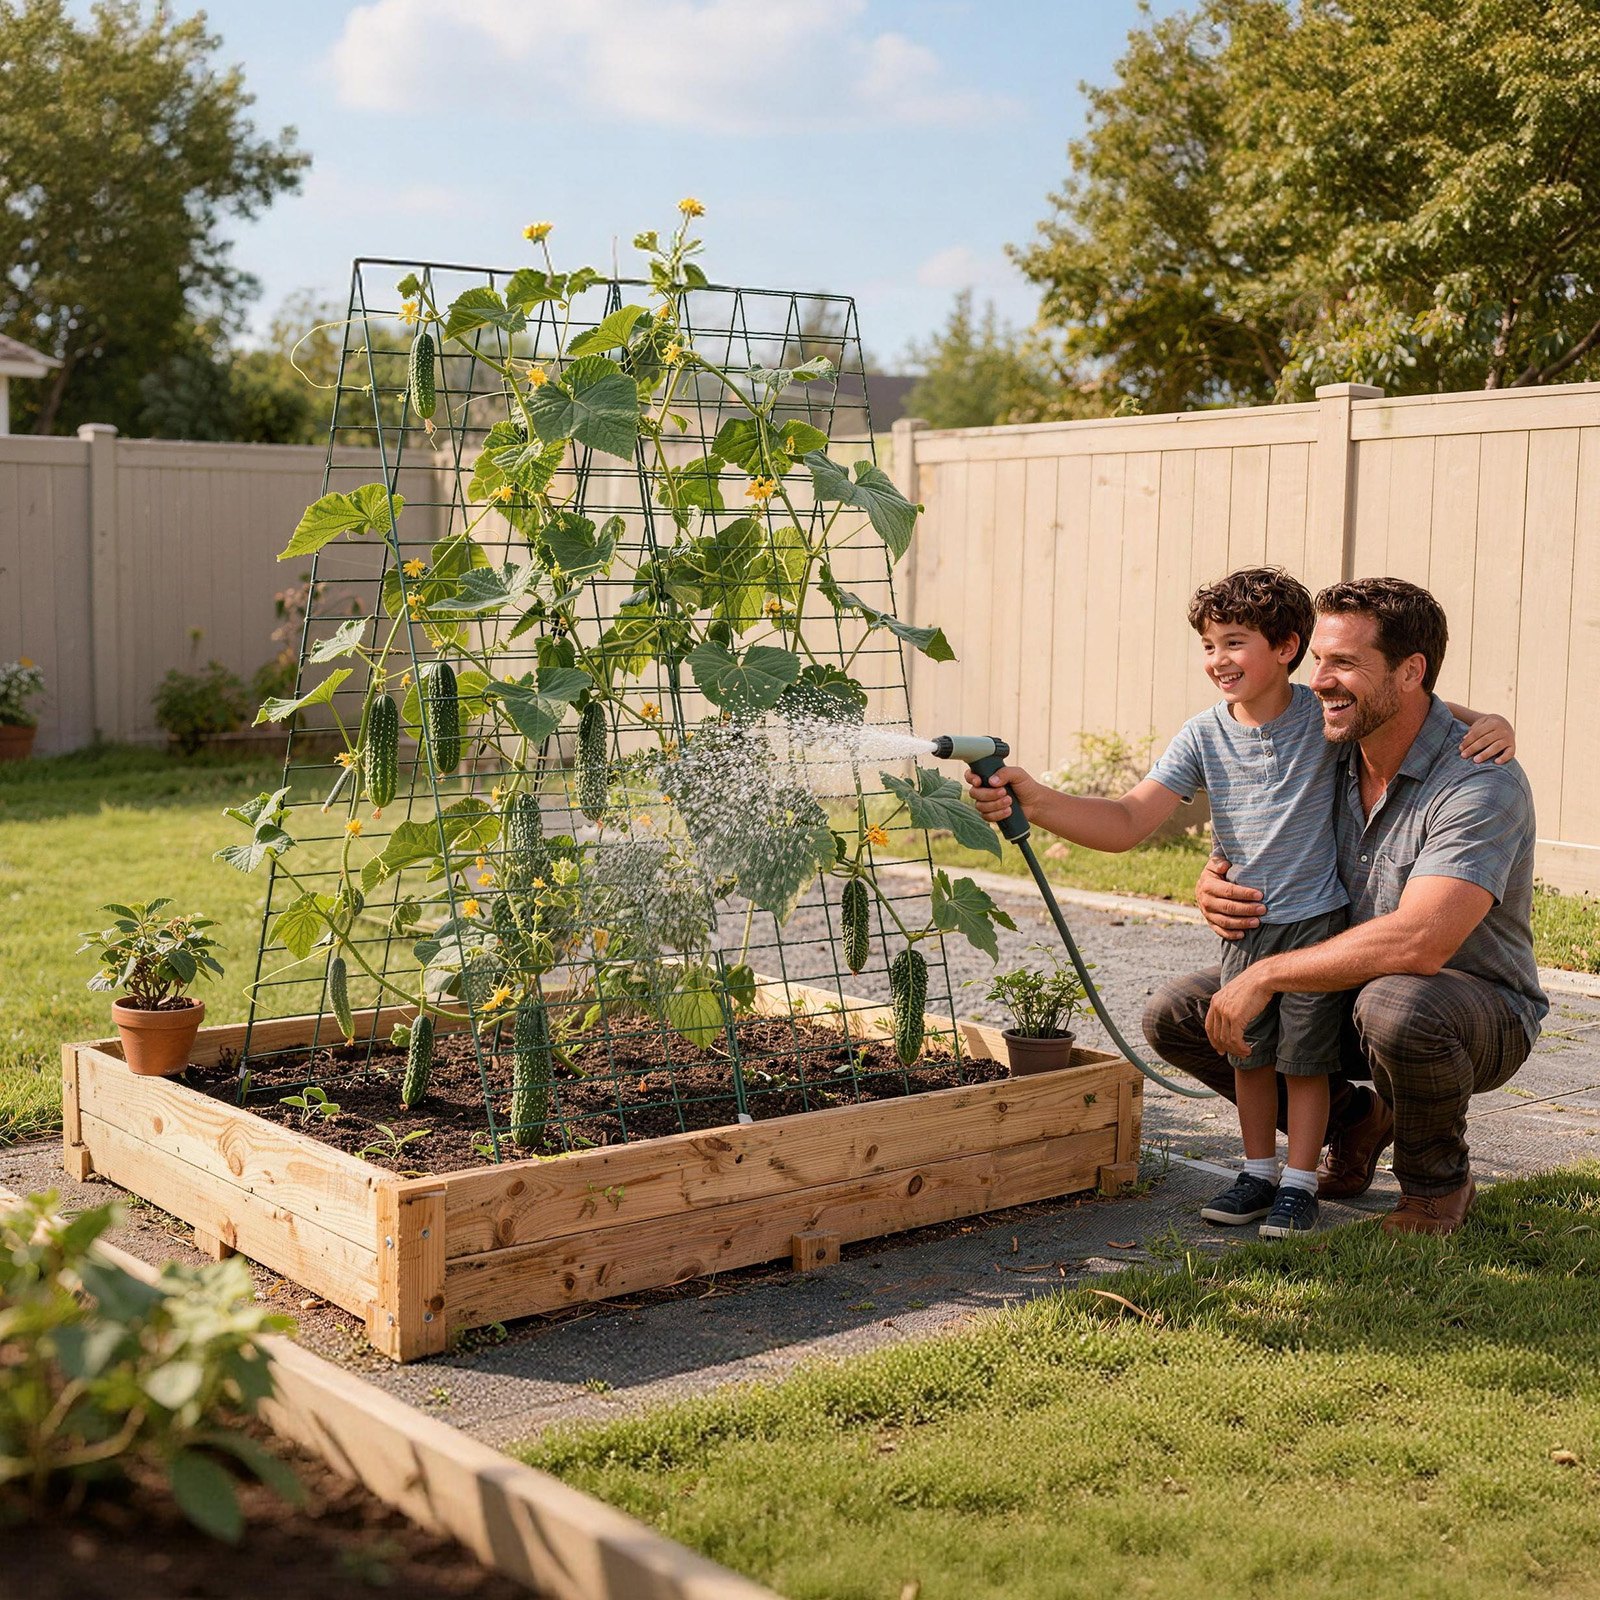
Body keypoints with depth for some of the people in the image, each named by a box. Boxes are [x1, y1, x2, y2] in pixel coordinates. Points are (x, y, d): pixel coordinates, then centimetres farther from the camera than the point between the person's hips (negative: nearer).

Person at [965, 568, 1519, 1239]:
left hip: (1316, 921, -3)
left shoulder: (1326, 715, -10)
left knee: (1304, 1058, 5)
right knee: (1249, 1053, 13)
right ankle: (1258, 1172, 30)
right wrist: (1032, 800, -27)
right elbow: (1127, 822, -13)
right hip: (1243, 926, 3)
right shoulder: (1203, 736, -5)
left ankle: (1299, 1183, 20)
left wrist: (1486, 721, -19)